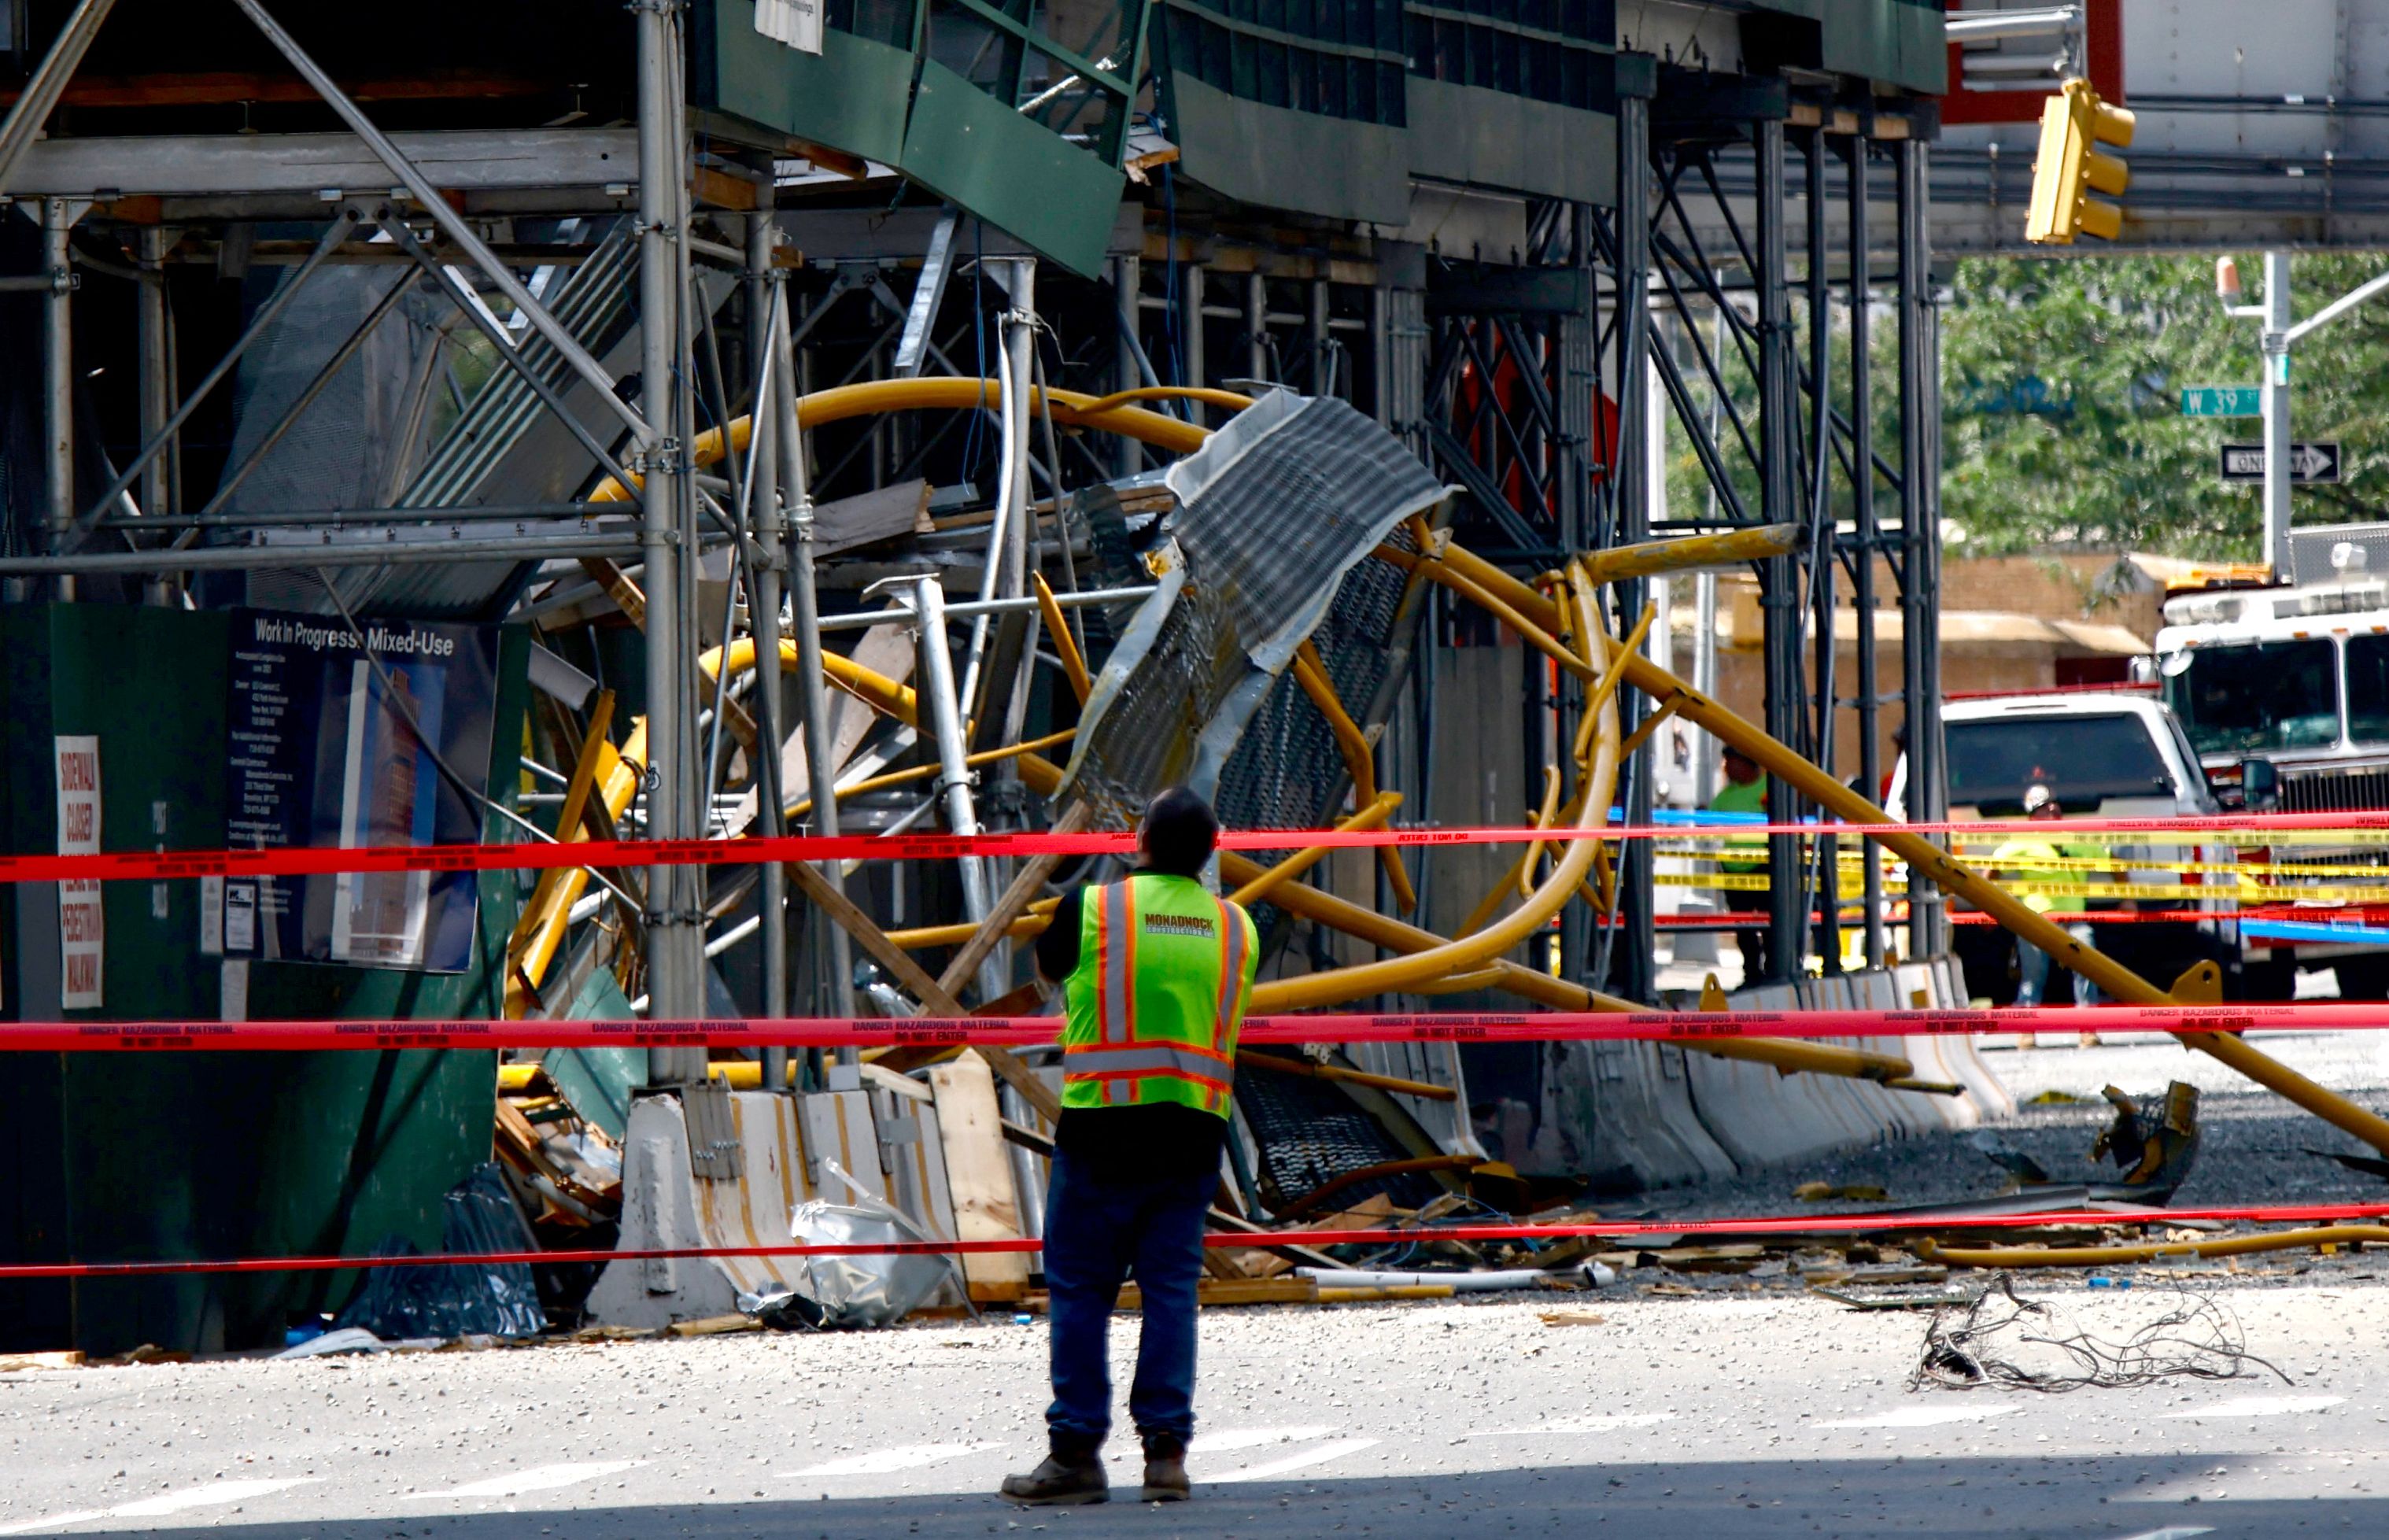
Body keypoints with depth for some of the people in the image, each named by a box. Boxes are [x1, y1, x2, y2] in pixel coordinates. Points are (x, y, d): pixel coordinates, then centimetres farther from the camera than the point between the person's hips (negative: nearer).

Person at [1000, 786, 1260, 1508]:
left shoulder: (1093, 909, -5)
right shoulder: (1236, 928, 5)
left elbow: (1048, 965, 15)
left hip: (1102, 1129, -3)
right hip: (1193, 1135, 3)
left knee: (1080, 1288, 4)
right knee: (1171, 1287, 6)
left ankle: (1076, 1451, 3)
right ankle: (1166, 1447, -1)